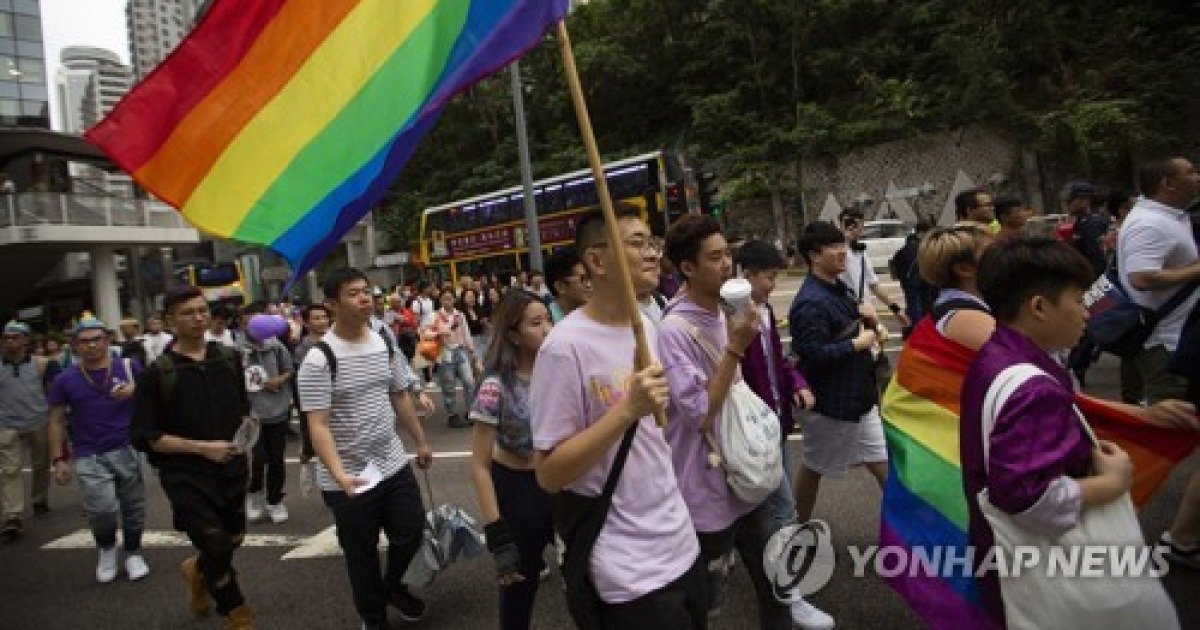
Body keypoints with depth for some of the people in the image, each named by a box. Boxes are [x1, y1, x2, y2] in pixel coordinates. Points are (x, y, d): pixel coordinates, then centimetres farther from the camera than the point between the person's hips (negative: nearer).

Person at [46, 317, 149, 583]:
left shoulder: (129, 367, -1)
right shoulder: (65, 380, 1)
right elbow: (56, 421, 7)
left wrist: (136, 390, -13)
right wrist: (59, 459, 1)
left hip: (128, 450, 1)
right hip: (88, 456, -1)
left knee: (133, 507, 8)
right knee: (101, 509, -16)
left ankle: (133, 553, 31)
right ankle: (106, 548, 15)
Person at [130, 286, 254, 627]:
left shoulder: (229, 358, 2)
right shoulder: (156, 373, -11)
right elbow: (144, 437, -11)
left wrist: (245, 429, -3)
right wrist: (202, 447, -19)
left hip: (232, 467, 5)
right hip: (186, 475, -4)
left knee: (234, 539, 17)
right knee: (217, 548, -4)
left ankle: (196, 571, 51)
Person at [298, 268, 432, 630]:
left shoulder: (385, 344, 2)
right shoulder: (319, 359, -17)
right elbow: (318, 425, -22)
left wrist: (421, 442, 16)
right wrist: (339, 475, -34)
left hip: (394, 464, 5)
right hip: (349, 479, -5)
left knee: (412, 532, 13)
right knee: (362, 555, 11)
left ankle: (393, 586, 44)